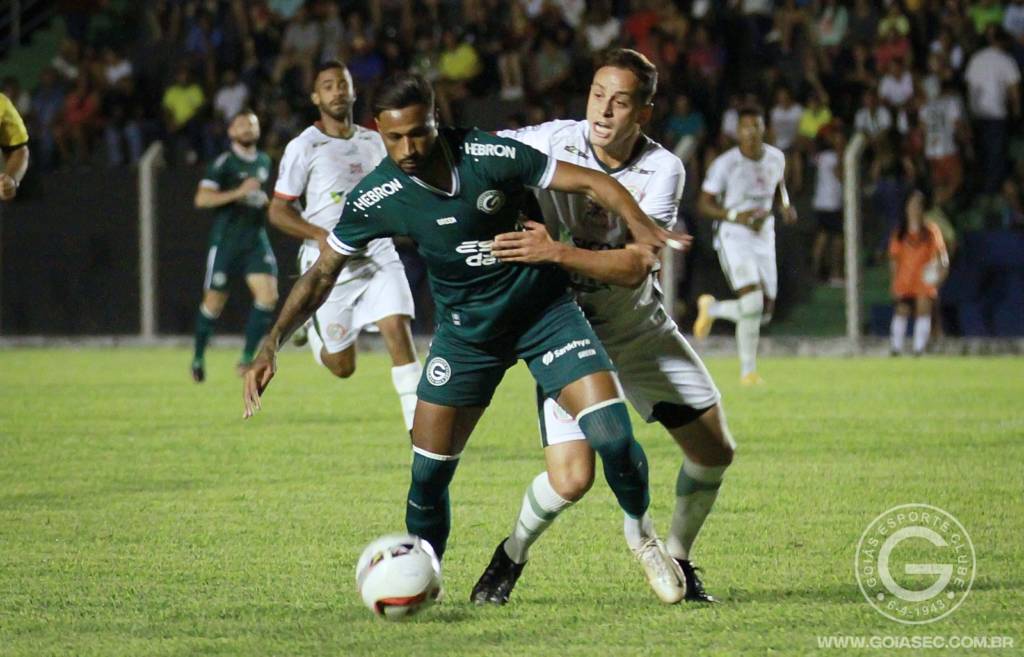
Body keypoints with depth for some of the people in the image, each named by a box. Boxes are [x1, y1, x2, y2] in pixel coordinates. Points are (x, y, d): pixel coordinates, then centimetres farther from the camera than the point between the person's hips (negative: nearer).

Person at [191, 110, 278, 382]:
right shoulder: (224, 162, -9)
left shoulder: (264, 161, 12)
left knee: (268, 295, -13)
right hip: (226, 242, -5)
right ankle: (198, 357, 23)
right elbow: (202, 198, -18)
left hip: (256, 240, 5)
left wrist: (264, 201, 9)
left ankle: (248, 357, -5)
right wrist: (238, 193, -23)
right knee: (214, 302, 2)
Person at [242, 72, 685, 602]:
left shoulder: (493, 156, -22)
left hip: (544, 311, -2)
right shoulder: (376, 198, -17)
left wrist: (642, 229, -28)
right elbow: (323, 273, -5)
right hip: (465, 329, 2)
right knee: (428, 473, -4)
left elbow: (592, 182, -12)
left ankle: (641, 532, 14)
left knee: (612, 438, -17)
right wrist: (272, 342, -16)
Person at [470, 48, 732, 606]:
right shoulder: (554, 142, -17)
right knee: (571, 477, -19)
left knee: (713, 450, 5)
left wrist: (555, 252, -38)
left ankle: (677, 561, 30)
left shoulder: (663, 170, -16)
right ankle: (510, 557, 11)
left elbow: (635, 267, -26)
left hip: (639, 324, 3)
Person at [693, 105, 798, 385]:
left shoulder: (776, 158, 3)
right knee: (752, 302, -22)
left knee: (764, 311, 4)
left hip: (763, 237, 6)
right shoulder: (725, 164, -12)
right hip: (734, 237, -6)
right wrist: (735, 216, -23)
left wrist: (786, 205, 3)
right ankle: (748, 370, -8)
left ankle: (711, 309, 32)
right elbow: (704, 204, -7)